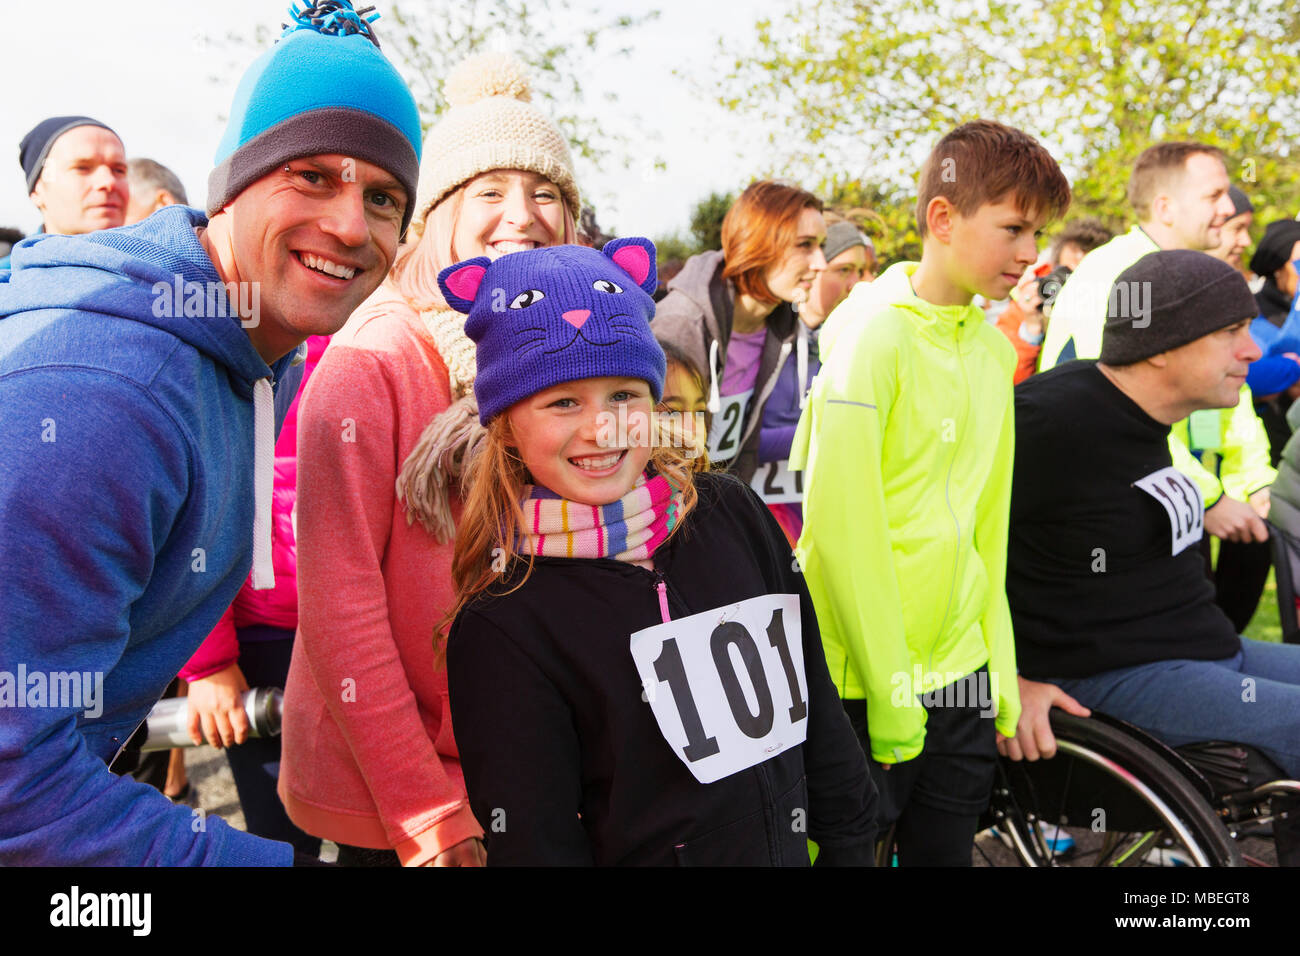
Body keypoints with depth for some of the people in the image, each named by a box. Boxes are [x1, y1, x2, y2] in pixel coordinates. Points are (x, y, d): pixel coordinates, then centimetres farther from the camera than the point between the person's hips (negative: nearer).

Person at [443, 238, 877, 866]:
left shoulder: (732, 514, -8)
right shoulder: (498, 630, -19)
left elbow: (815, 696, 1)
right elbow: (533, 843, -15)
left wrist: (850, 842, 4)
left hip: (790, 848, 4)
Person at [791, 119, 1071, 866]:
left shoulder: (994, 346, 8)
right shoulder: (873, 333, -15)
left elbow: (989, 520, 11)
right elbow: (839, 521, -19)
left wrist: (1002, 665, 8)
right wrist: (890, 692, -16)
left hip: (961, 671, 7)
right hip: (867, 682, -7)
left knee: (949, 846, 18)